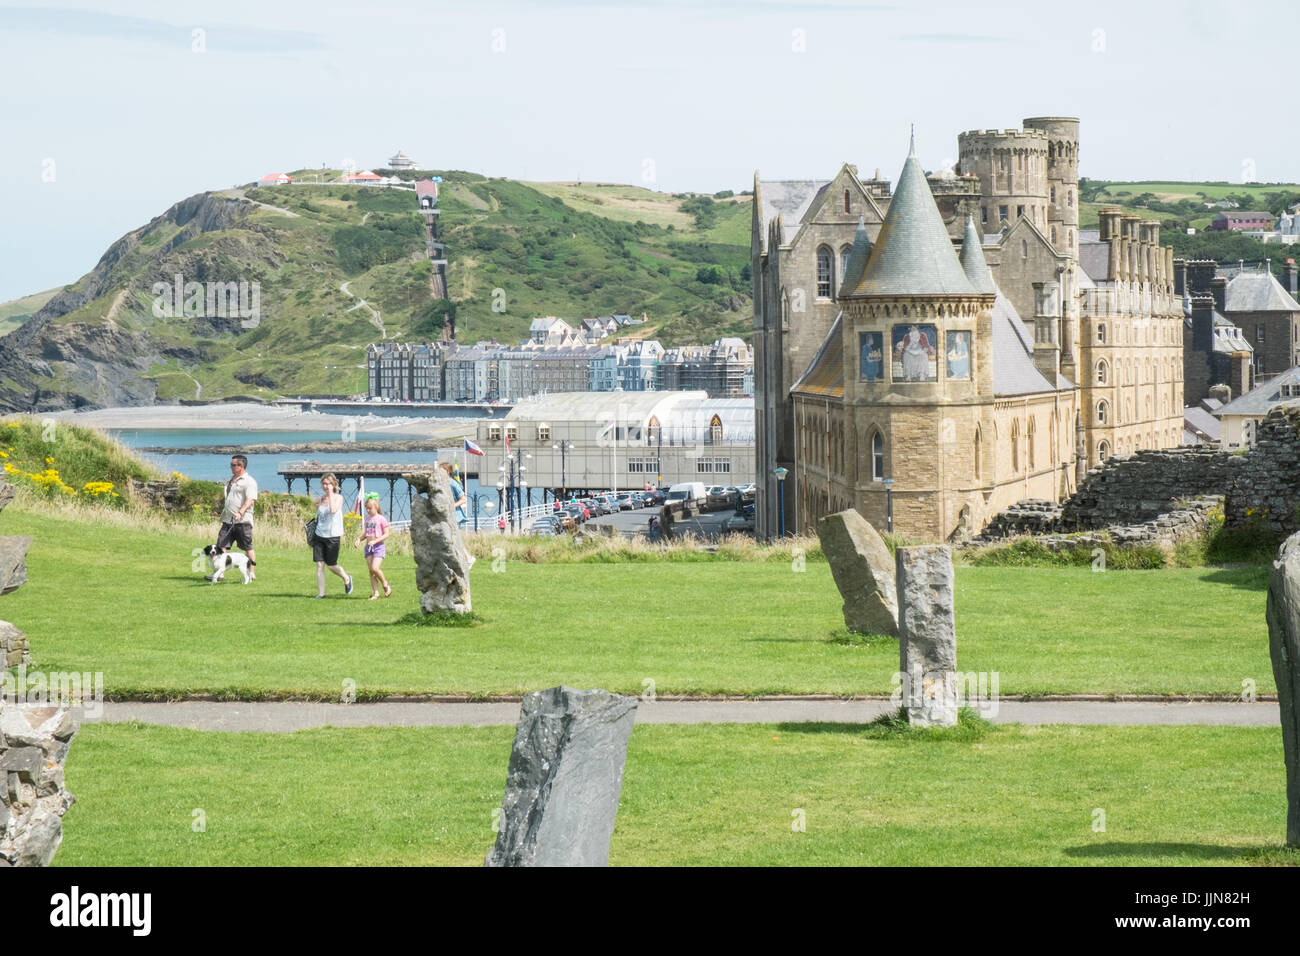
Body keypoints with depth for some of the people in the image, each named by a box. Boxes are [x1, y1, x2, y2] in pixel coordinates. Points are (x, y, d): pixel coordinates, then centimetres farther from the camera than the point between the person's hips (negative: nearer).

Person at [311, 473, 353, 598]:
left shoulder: (338, 498, -5)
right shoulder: (319, 500, 7)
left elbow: (333, 510, -23)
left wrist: (330, 493, -19)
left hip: (332, 536, -4)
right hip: (319, 535, 4)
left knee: (331, 565, 5)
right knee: (319, 565, -3)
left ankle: (347, 578, 34)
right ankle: (321, 593, 2)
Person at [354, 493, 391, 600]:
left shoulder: (381, 519, -6)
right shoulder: (367, 519, 13)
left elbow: (386, 534, -9)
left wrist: (375, 541, -19)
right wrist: (358, 540, -1)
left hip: (378, 546, -6)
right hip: (368, 547, 6)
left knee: (375, 568, -19)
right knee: (371, 571, 1)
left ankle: (385, 585, 5)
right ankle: (375, 592, 5)